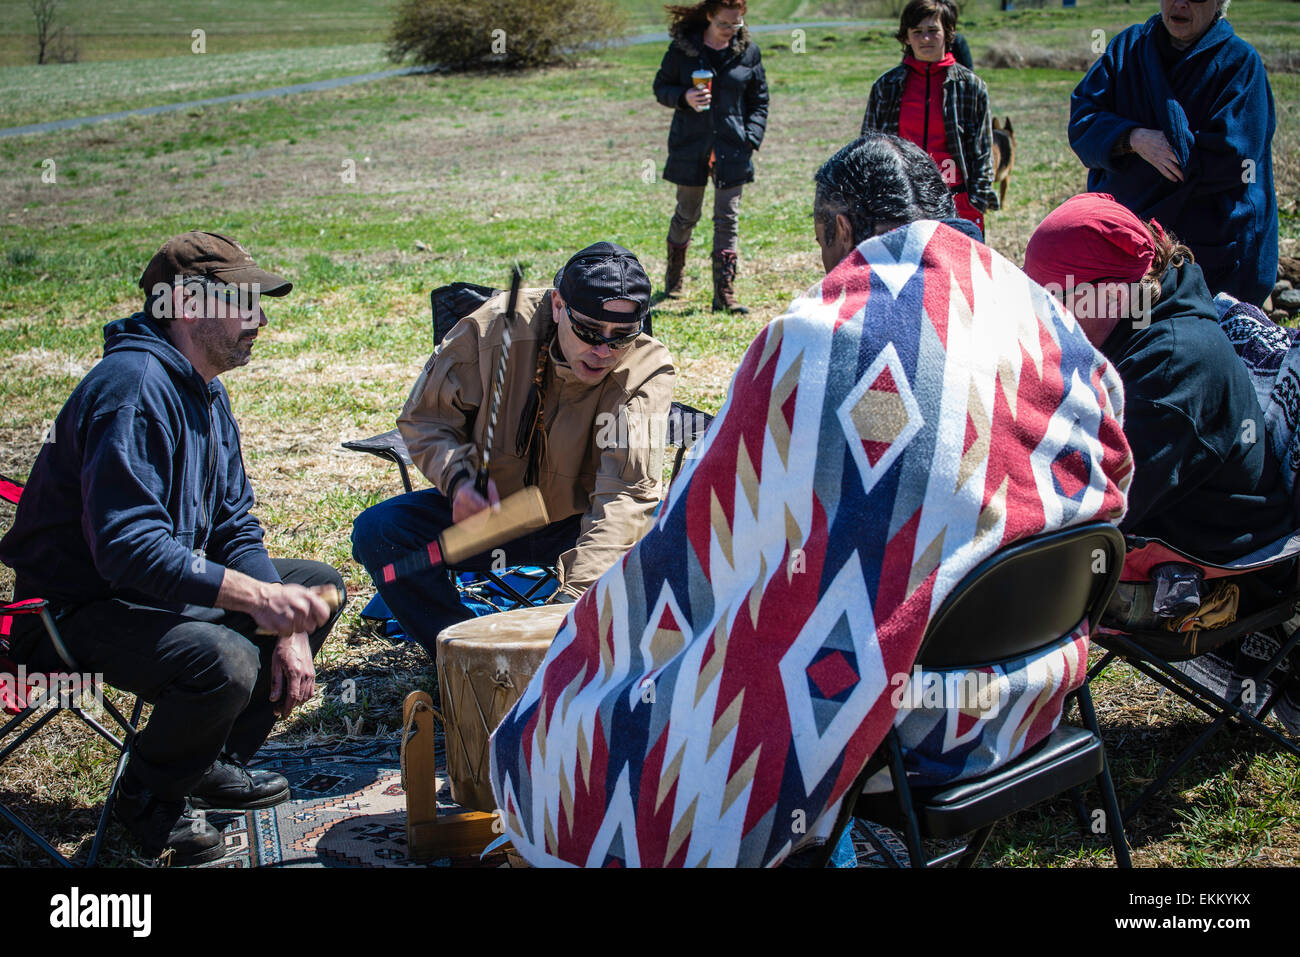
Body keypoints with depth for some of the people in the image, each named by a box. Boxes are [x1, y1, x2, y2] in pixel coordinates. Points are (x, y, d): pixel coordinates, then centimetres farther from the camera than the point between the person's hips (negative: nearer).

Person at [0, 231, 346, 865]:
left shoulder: (205, 390, 9)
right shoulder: (133, 387, -24)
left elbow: (233, 525, 9)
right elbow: (127, 545, -33)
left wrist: (286, 629, -6)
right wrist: (254, 597, -38)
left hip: (171, 584, 10)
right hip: (82, 609, -10)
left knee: (319, 587, 11)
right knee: (224, 661, -35)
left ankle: (211, 764, 15)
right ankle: (150, 798, -3)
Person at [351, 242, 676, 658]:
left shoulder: (647, 370, -23)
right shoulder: (493, 327, -20)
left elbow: (627, 492, -33)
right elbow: (425, 417, -4)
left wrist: (577, 592, -47)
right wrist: (458, 478, -26)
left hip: (576, 521, -2)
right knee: (376, 530, -20)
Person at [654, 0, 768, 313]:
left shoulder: (748, 51, 2)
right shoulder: (682, 47, -2)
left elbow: (759, 102, 8)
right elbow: (661, 87, 5)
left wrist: (750, 140, -3)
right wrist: (684, 97, -16)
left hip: (732, 147, 1)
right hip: (690, 146, -1)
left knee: (728, 219, -2)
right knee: (687, 214, 10)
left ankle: (724, 293, 0)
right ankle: (674, 274, 35)